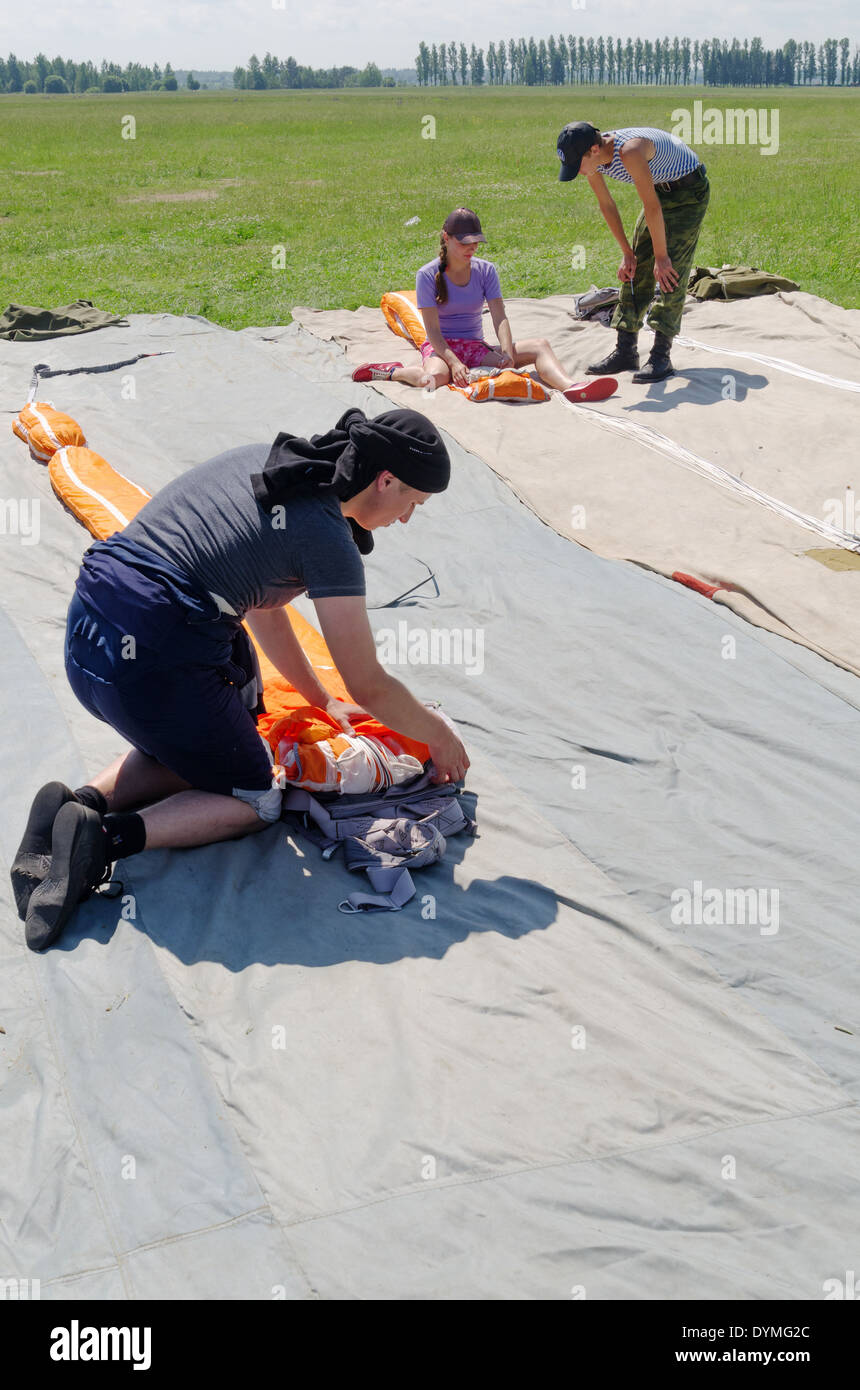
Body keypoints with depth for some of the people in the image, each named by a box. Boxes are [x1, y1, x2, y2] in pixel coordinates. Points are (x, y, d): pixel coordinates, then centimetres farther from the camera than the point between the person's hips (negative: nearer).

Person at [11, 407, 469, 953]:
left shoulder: (264, 459, 14)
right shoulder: (328, 539, -8)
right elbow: (370, 687, -3)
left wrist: (324, 701, 31)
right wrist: (440, 735, 15)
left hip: (86, 635, 8)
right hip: (156, 665, -8)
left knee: (180, 746, 33)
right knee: (256, 801, 14)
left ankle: (78, 803, 7)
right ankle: (105, 836, -8)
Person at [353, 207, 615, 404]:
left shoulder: (486, 270, 5)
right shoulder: (428, 275, -6)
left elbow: (500, 318, -6)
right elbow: (433, 331, -13)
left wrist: (507, 353, -25)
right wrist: (454, 361, -30)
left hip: (476, 348, 4)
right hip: (441, 347, -4)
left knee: (539, 346, -20)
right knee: (437, 377, -42)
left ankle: (569, 386, -47)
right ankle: (392, 372, -13)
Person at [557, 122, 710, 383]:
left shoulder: (630, 152, -37)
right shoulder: (592, 160, -12)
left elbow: (652, 207, -31)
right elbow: (607, 205, 2)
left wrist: (661, 256, -24)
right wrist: (627, 252, 4)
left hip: (690, 189, -8)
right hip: (661, 188, 8)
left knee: (671, 271, -16)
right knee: (636, 268, 4)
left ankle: (661, 356, -17)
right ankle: (625, 351, 9)